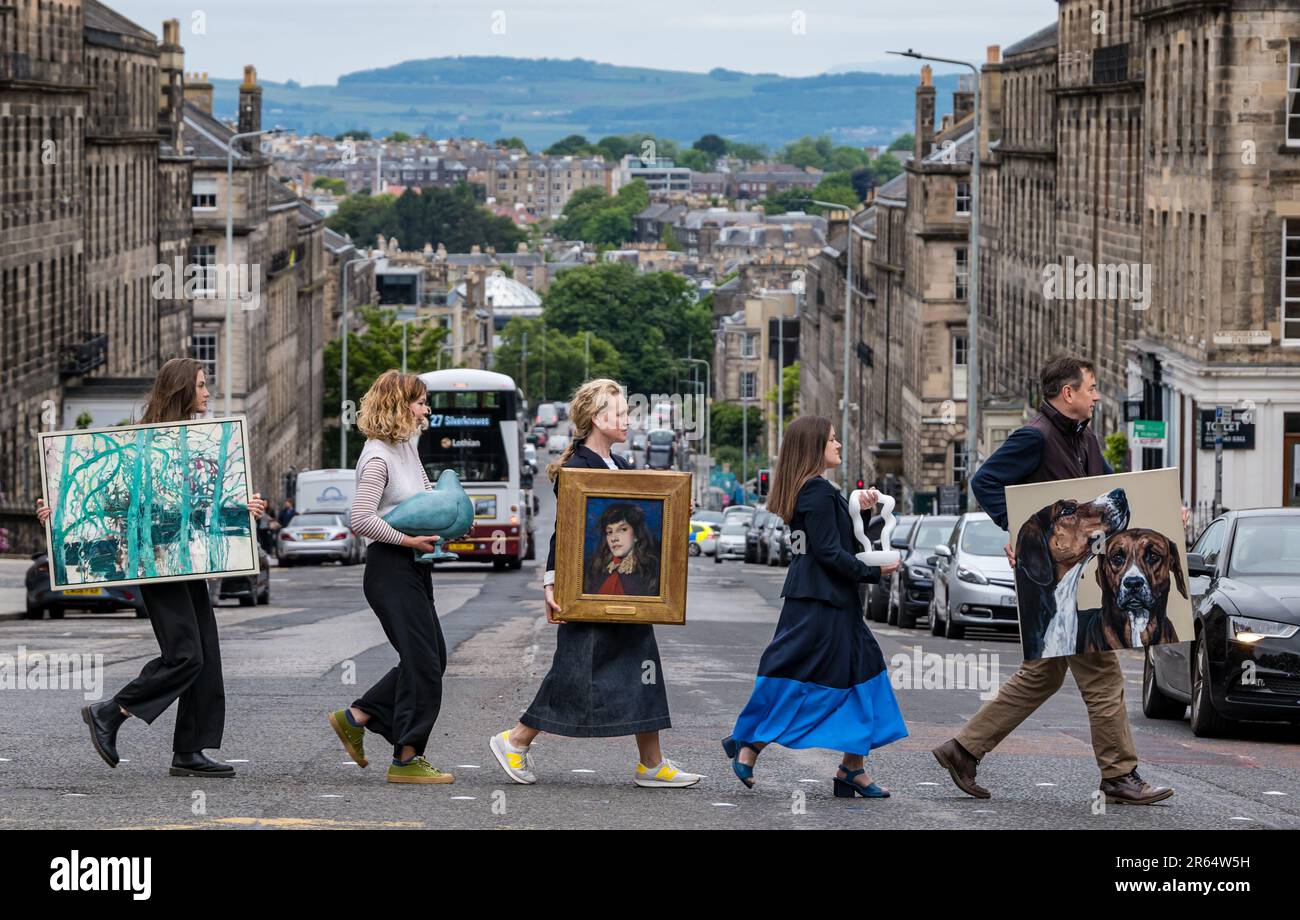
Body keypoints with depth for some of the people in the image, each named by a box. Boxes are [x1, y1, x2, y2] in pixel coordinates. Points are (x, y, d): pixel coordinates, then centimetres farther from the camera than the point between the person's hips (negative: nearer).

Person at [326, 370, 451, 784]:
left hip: (414, 568, 10)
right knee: (422, 661, -8)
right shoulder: (378, 457, -15)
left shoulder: (407, 448, 14)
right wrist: (408, 540, -19)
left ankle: (354, 718, 20)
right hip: (390, 568, -10)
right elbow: (362, 520, -22)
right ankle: (407, 759, -1)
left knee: (432, 658, 12)